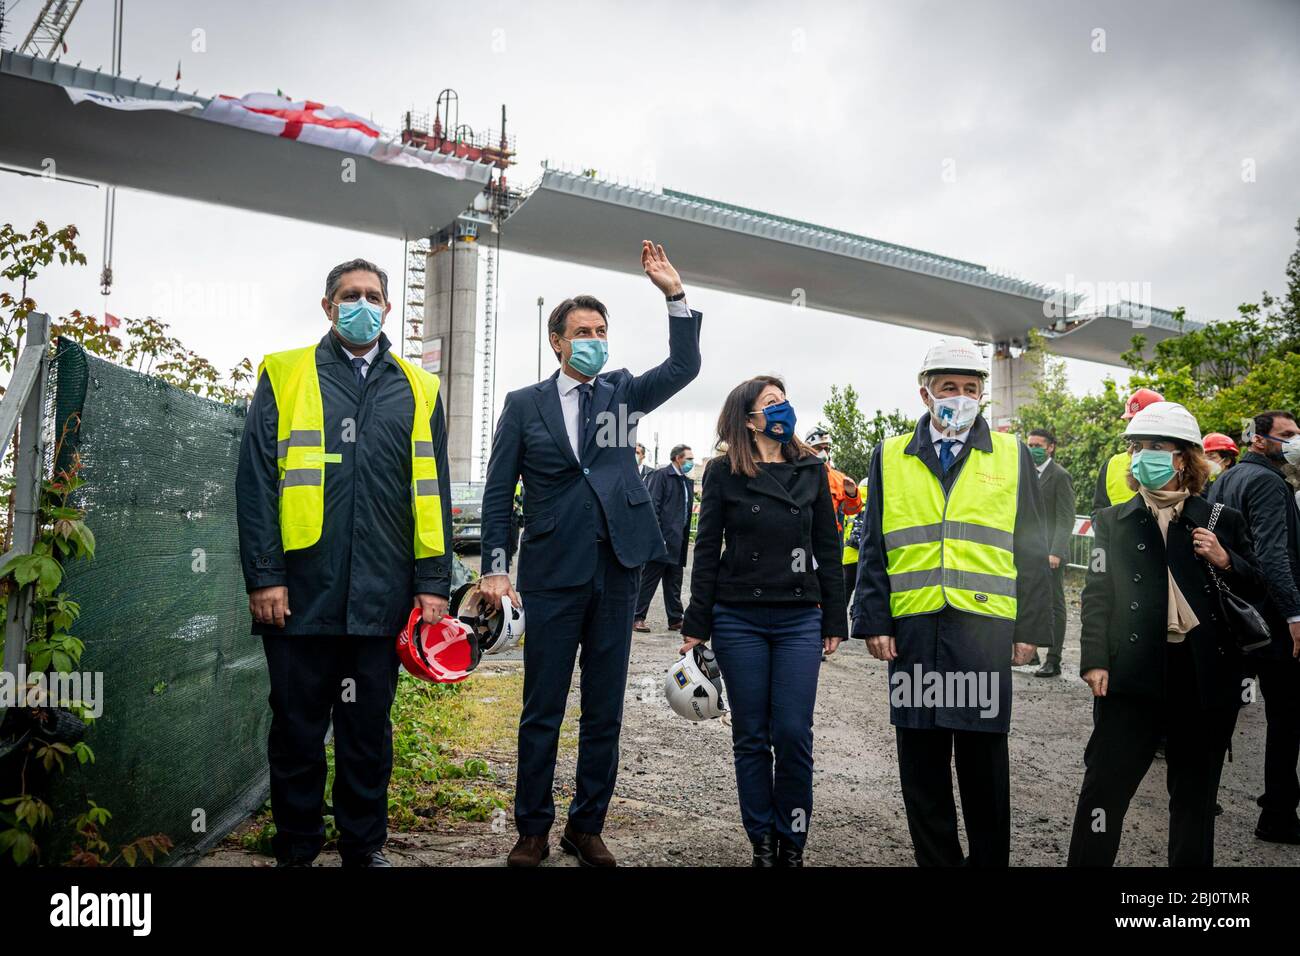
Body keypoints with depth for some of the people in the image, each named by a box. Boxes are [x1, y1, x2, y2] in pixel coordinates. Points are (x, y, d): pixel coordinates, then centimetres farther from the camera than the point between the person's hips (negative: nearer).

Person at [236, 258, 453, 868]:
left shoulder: (417, 389, 12)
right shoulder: (283, 376, 6)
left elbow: (432, 492, 9)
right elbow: (256, 483, 0)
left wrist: (433, 583, 2)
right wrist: (263, 577, -8)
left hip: (382, 596, 2)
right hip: (302, 591, -1)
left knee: (369, 730, 11)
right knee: (298, 730, 8)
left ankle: (364, 848, 25)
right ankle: (296, 850, 23)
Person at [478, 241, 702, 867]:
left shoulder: (622, 393, 11)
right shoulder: (524, 404, 5)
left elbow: (684, 367, -4)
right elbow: (498, 492, 3)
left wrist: (674, 293, -14)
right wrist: (495, 567, -5)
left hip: (616, 570, 2)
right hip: (553, 574, -2)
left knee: (604, 713, 9)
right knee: (542, 713, 5)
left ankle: (587, 827, 23)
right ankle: (532, 831, 19)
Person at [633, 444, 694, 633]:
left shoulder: (687, 482, 17)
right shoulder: (661, 475, -7)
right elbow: (653, 505, -13)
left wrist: (686, 537, 11)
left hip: (678, 541, 8)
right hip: (662, 538, -8)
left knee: (674, 583, 13)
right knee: (649, 580, -2)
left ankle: (675, 619, 19)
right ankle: (637, 618, 4)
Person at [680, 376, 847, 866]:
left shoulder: (811, 470, 7)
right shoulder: (724, 472, 1)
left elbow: (827, 549, 9)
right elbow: (707, 550, 2)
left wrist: (834, 621, 7)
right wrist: (696, 624, -1)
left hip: (799, 620, 1)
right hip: (738, 621, -1)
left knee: (793, 734, -1)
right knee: (751, 737, 6)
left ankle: (792, 842, 15)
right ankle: (762, 841, 19)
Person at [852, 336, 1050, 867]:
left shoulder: (1011, 455, 8)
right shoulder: (891, 456, 9)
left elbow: (1031, 549, 8)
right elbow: (873, 547, 8)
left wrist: (1029, 628, 3)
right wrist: (873, 621, 1)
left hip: (986, 628, -1)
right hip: (912, 628, 1)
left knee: (984, 760, 6)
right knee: (921, 760, 8)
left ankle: (990, 858, 21)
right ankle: (936, 858, 22)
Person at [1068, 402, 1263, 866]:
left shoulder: (1222, 522, 8)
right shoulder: (1112, 522, 8)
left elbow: (1256, 589, 11)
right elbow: (1097, 595, 3)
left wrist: (1226, 562, -9)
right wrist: (1095, 661, -7)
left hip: (1207, 676, 1)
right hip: (1134, 675, -1)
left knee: (1195, 794, 12)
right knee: (1103, 787, -5)